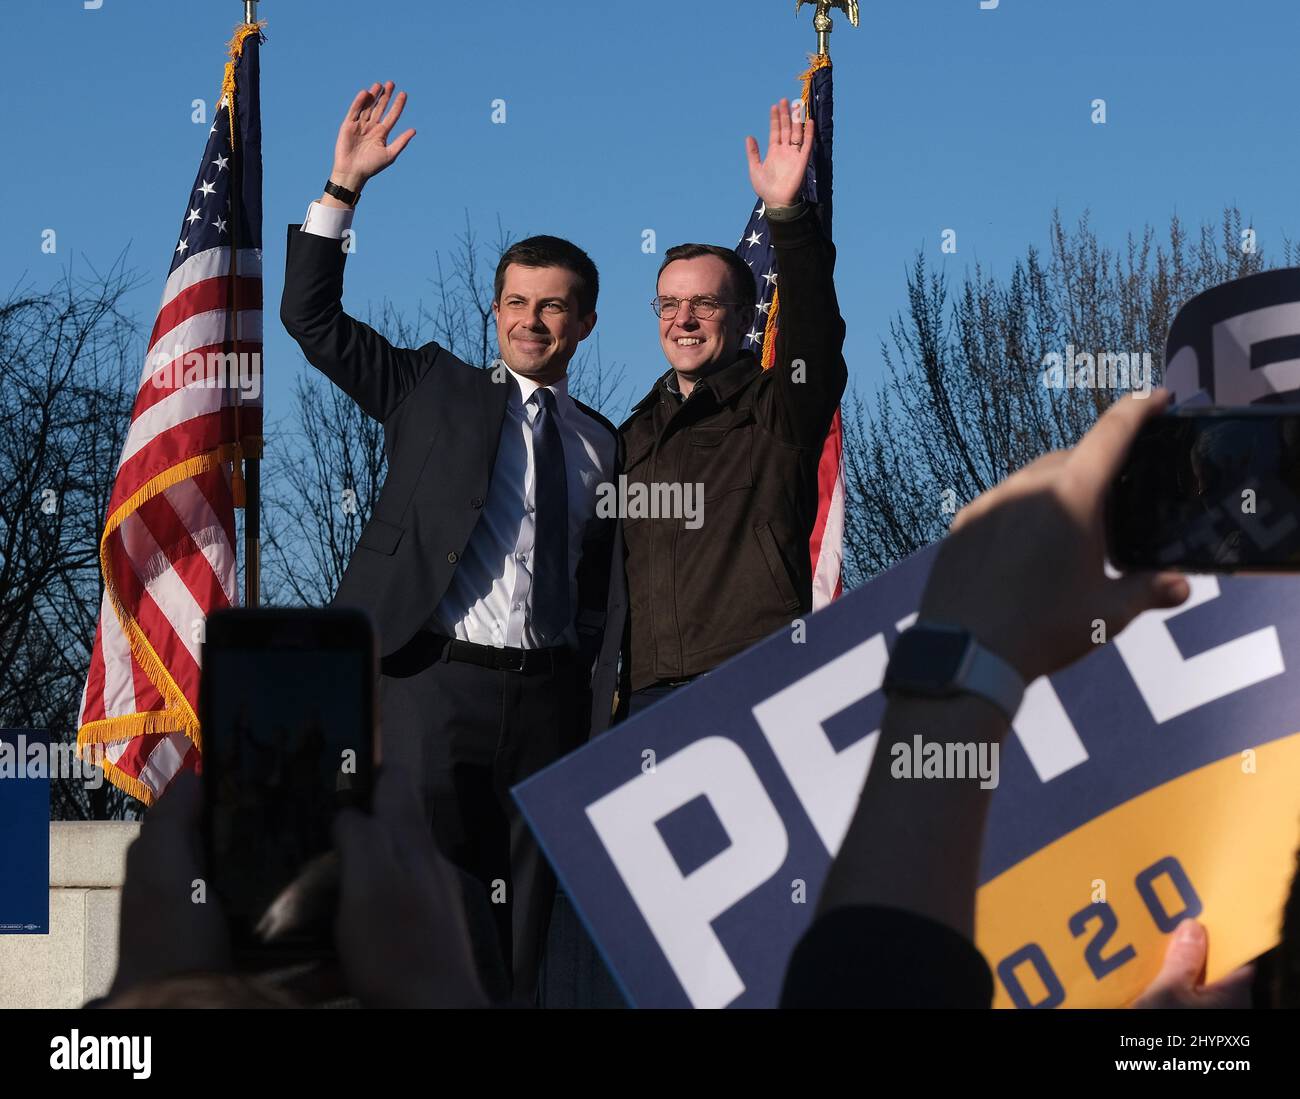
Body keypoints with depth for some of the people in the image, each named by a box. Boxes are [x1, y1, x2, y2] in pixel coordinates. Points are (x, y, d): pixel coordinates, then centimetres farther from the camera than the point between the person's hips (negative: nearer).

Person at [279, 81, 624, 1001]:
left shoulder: (604, 445, 16)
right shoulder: (435, 390, 10)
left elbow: (608, 595, 14)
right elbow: (314, 319, 3)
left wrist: (604, 731, 4)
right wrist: (345, 186, -5)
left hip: (550, 694, 3)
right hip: (436, 682, -2)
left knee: (527, 925, 4)